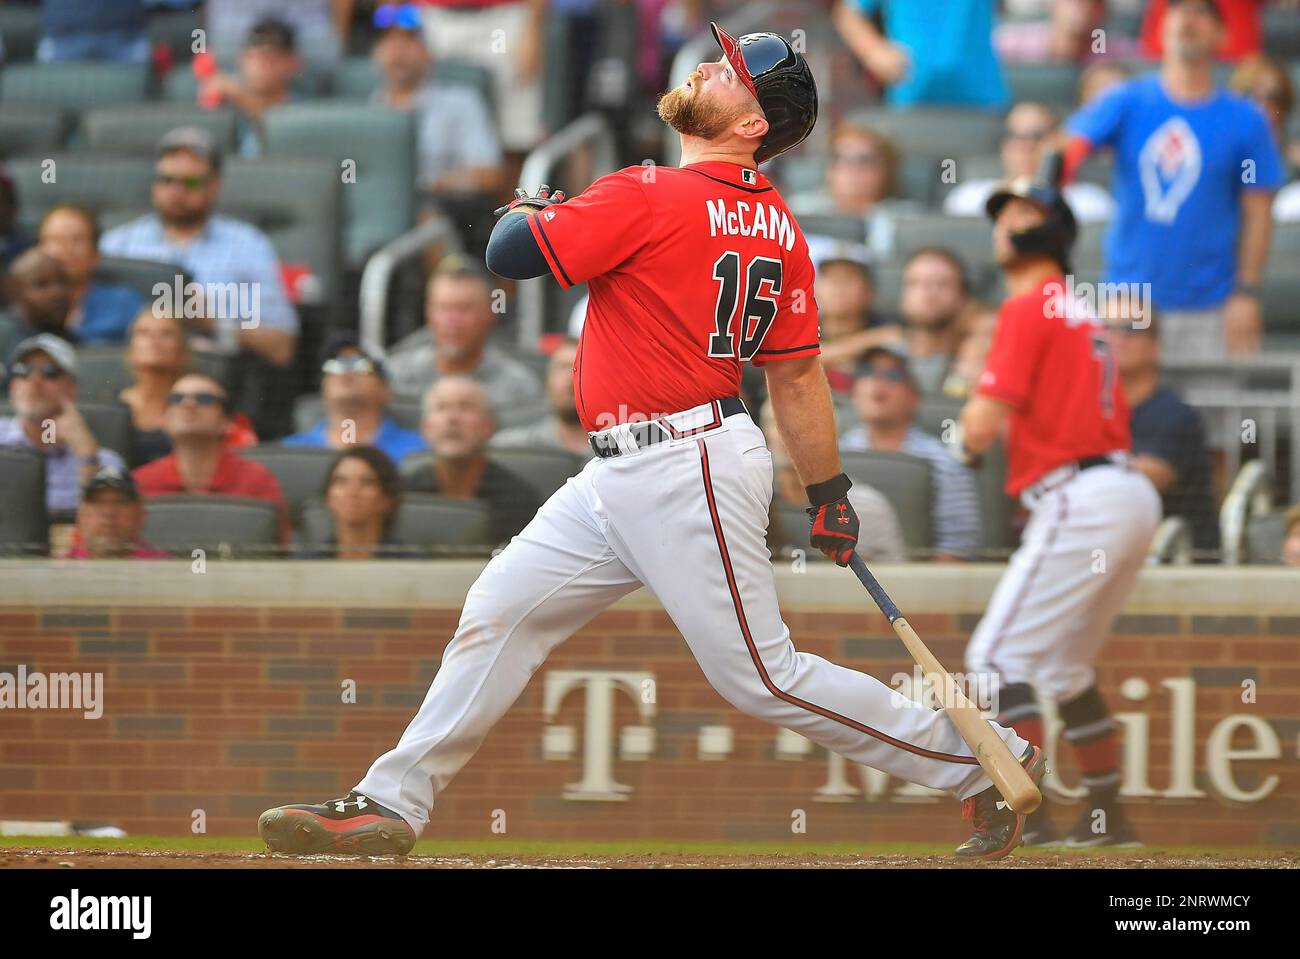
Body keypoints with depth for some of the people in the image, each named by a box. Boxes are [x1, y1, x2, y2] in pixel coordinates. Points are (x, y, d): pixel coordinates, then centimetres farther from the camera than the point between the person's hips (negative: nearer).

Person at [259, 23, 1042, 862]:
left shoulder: (650, 198, -17)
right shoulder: (777, 226, 8)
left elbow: (511, 253, -15)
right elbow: (798, 373, 10)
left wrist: (529, 205, 8)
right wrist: (830, 493, 13)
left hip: (687, 476, -10)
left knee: (765, 676, -5)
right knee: (500, 612, 10)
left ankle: (984, 762, 4)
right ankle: (393, 803, 13)